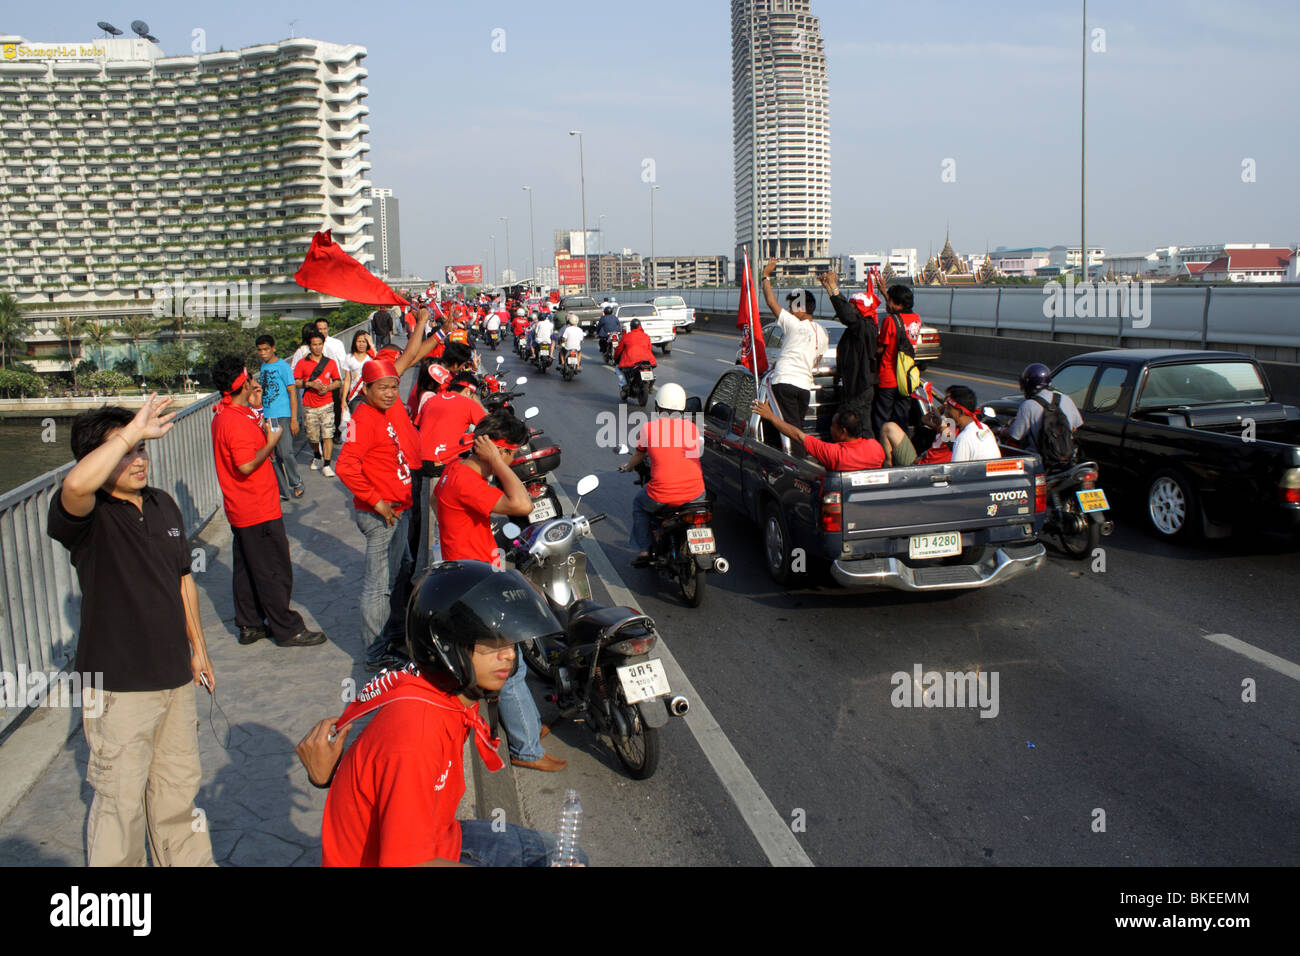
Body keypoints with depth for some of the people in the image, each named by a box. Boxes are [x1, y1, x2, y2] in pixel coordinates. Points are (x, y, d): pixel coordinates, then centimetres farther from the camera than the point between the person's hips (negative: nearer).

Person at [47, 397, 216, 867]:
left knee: (179, 784, 20)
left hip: (174, 673, 6)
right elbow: (75, 485, -41)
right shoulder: (88, 515, -14)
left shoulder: (163, 504, 8)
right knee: (121, 800, 2)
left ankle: (188, 861, 37)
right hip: (117, 684, -6)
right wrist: (132, 431, -35)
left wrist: (197, 646, 20)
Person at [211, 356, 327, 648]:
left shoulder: (223, 415, 9)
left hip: (240, 511, 10)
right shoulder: (237, 420, -23)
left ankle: (250, 625, 26)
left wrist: (254, 406, 12)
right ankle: (287, 629, 8)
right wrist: (271, 442, -14)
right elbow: (247, 465, -28)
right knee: (274, 572, -1)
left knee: (246, 569, 17)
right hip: (259, 511, -10)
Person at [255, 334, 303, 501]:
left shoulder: (283, 366, -6)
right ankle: (283, 491, 13)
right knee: (273, 457, 6)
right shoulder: (263, 367, 13)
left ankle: (296, 483, 13)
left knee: (285, 453, -11)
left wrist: (294, 420, -13)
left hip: (282, 416, -6)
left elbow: (292, 392, -8)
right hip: (266, 417, 6)